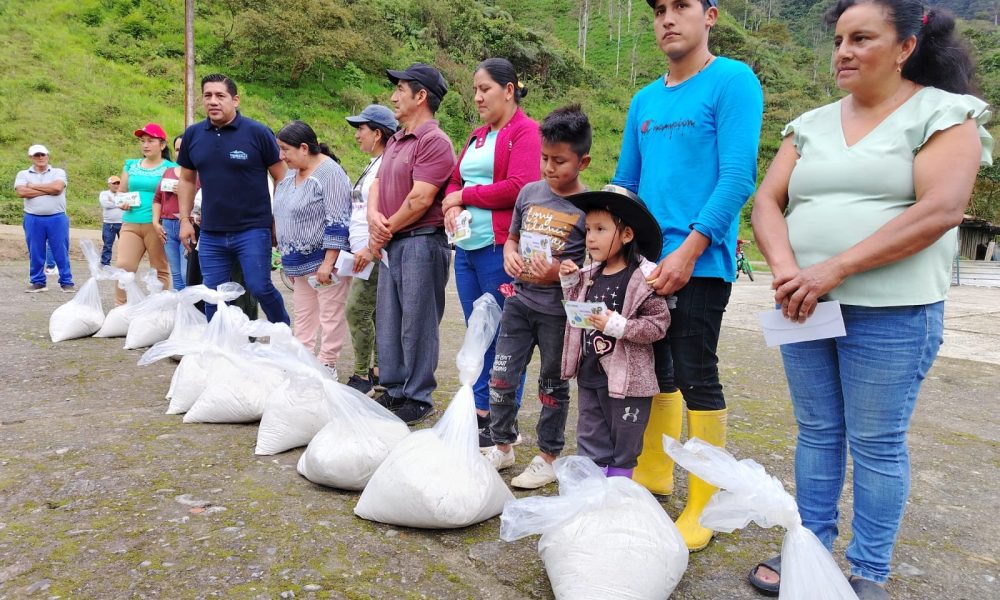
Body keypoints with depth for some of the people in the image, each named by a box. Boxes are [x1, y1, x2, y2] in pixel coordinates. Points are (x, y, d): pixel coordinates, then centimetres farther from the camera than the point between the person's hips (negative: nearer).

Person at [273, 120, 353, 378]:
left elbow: (336, 223, -20)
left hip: (326, 258, -8)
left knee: (330, 315, -1)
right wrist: (286, 257, 19)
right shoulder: (290, 174, 11)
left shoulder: (329, 173, -15)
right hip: (300, 261, 9)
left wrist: (328, 263, -23)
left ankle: (327, 367, 6)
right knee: (303, 315, 11)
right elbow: (283, 216, 20)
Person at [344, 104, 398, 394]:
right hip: (364, 252, 10)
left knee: (357, 310, -9)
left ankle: (362, 376, -1)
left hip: (375, 254, -10)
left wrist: (370, 248, -24)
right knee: (374, 313, 12)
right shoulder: (373, 165, 19)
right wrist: (359, 249, 20)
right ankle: (379, 370, 20)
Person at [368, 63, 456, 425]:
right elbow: (377, 184, 16)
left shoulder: (434, 141, -13)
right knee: (388, 320, 14)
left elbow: (420, 199, -19)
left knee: (416, 324, -1)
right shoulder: (396, 141, 18)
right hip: (393, 244, 10)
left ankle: (418, 399, 11)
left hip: (421, 242, -9)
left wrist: (387, 229, -7)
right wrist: (374, 218, -4)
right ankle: (394, 390, 27)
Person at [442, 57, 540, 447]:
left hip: (499, 249, -8)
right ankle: (480, 414, 21)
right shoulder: (477, 135, 20)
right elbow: (455, 180, 21)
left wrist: (464, 195, -6)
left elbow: (518, 188, -16)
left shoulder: (526, 132, -5)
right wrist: (452, 206, -2)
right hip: (467, 247, 8)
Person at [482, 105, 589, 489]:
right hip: (519, 301, 5)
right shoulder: (530, 192, 3)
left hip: (557, 310, -4)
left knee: (552, 385, 10)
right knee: (500, 378, 8)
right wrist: (509, 255, -7)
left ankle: (548, 457, 26)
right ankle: (502, 446, 28)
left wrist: (558, 273, -24)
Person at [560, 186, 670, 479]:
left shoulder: (642, 277, -15)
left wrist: (619, 326, -27)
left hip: (626, 379, -7)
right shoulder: (590, 275, 6)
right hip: (589, 375, 7)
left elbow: (658, 323, -18)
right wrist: (569, 282, 4)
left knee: (623, 446, 10)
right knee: (591, 442, 16)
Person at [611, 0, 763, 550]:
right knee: (655, 369, 14)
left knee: (696, 377, -2)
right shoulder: (644, 101, 15)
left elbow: (738, 178, -15)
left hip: (699, 262, -6)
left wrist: (688, 251, -20)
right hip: (644, 258, 6)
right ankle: (653, 472, 31)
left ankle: (704, 506, 11)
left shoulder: (733, 81, -6)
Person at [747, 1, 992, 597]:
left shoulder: (944, 114, -2)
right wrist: (786, 269, -14)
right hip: (803, 305, 5)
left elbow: (941, 210, -15)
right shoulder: (811, 124, 12)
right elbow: (767, 202, 6)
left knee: (877, 444, 3)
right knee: (817, 432, 12)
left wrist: (834, 269, -20)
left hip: (891, 313, -4)